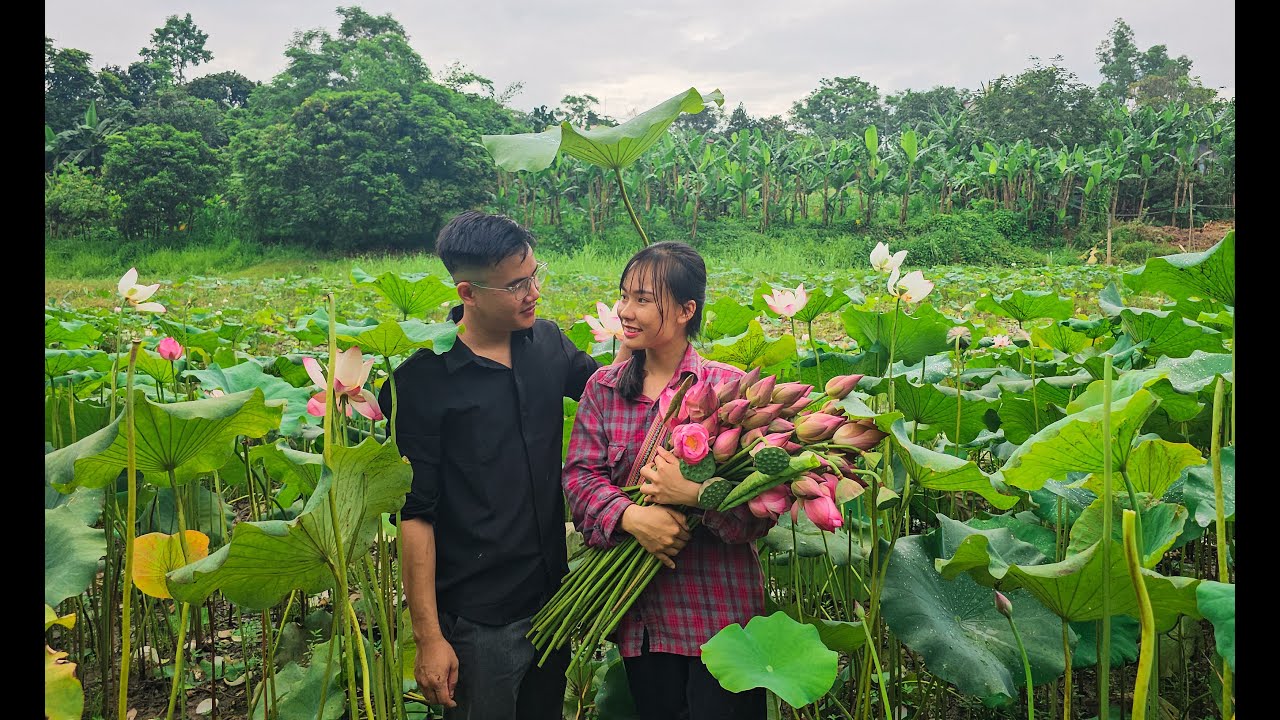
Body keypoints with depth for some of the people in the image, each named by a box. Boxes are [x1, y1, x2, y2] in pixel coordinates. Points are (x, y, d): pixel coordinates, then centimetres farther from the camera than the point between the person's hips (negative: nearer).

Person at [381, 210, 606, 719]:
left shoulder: (547, 342, 0)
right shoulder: (423, 381, -16)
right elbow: (415, 513, -14)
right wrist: (428, 637, -14)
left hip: (553, 596, 6)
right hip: (477, 621, -5)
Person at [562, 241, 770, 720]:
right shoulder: (603, 388, 4)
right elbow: (580, 475, -4)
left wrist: (695, 493, -28)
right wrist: (631, 516, -21)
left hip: (720, 612, -4)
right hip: (642, 614, 4)